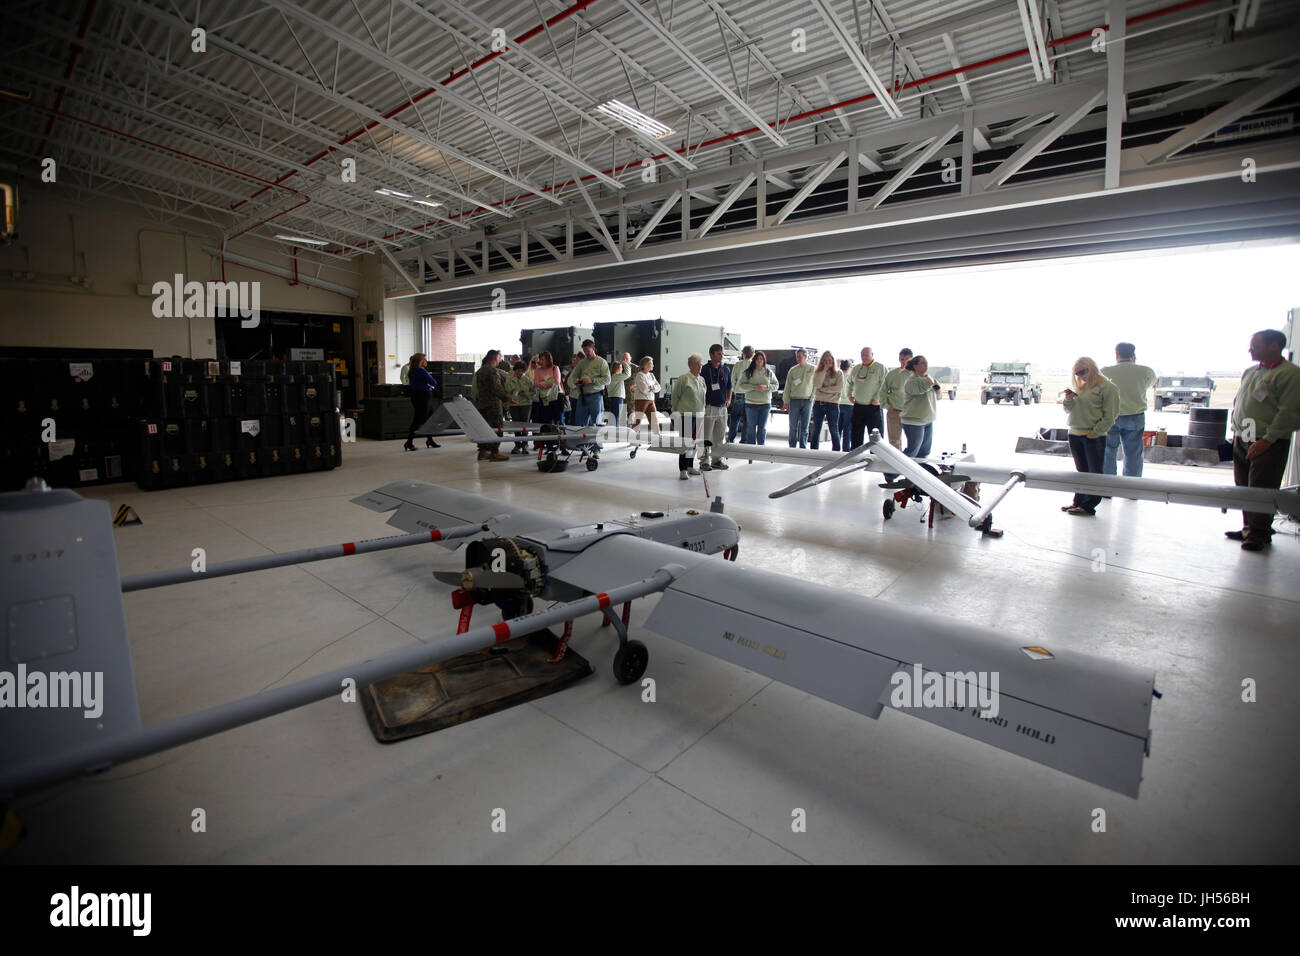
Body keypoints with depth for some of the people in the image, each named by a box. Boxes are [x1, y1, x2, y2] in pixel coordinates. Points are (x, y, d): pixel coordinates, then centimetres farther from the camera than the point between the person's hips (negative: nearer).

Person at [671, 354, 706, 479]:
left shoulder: (702, 380, 14)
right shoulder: (683, 379, -6)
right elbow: (675, 396, -3)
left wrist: (703, 414, 17)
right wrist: (676, 412, -3)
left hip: (699, 416, 7)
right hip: (686, 416, -6)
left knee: (694, 442, 11)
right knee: (686, 442, -9)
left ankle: (690, 466, 22)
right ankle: (683, 470, -6)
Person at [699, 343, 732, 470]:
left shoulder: (726, 369, 11)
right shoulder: (704, 370, -4)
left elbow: (729, 387, 20)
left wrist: (729, 400, 6)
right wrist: (701, 403, -11)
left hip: (722, 408, 5)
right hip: (709, 407, -5)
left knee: (719, 436, 12)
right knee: (706, 437, -4)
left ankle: (717, 460, 22)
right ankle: (704, 461, 3)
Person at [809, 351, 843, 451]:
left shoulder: (838, 373, 2)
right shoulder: (817, 372, 8)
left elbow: (839, 388, -10)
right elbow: (817, 384, -11)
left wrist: (823, 389, -10)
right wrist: (824, 369, -9)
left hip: (832, 404, -2)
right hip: (818, 404, 3)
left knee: (834, 431, 2)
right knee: (816, 430, 7)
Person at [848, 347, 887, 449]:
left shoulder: (880, 368, -5)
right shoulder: (856, 368, 12)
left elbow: (884, 385, -11)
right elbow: (850, 383, 26)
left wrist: (877, 398, -16)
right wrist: (850, 395, 16)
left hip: (874, 407, -5)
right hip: (858, 406, 5)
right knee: (856, 436, 11)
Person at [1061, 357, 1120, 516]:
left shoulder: (1108, 387, -6)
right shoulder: (1081, 388, 13)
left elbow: (1110, 416, -9)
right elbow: (1069, 410, 18)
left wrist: (1094, 433, -13)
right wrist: (1068, 400, -1)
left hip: (1094, 437, -6)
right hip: (1075, 435, 6)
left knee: (1094, 472, 2)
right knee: (1081, 471, 13)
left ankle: (1087, 506, 5)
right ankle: (1079, 502, 19)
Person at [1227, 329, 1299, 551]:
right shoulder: (1249, 372, 15)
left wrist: (1268, 439, -18)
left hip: (1269, 444, -7)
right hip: (1242, 441, 7)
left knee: (1261, 491, -5)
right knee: (1244, 488, 11)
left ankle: (1260, 534, 4)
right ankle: (1249, 529, 21)